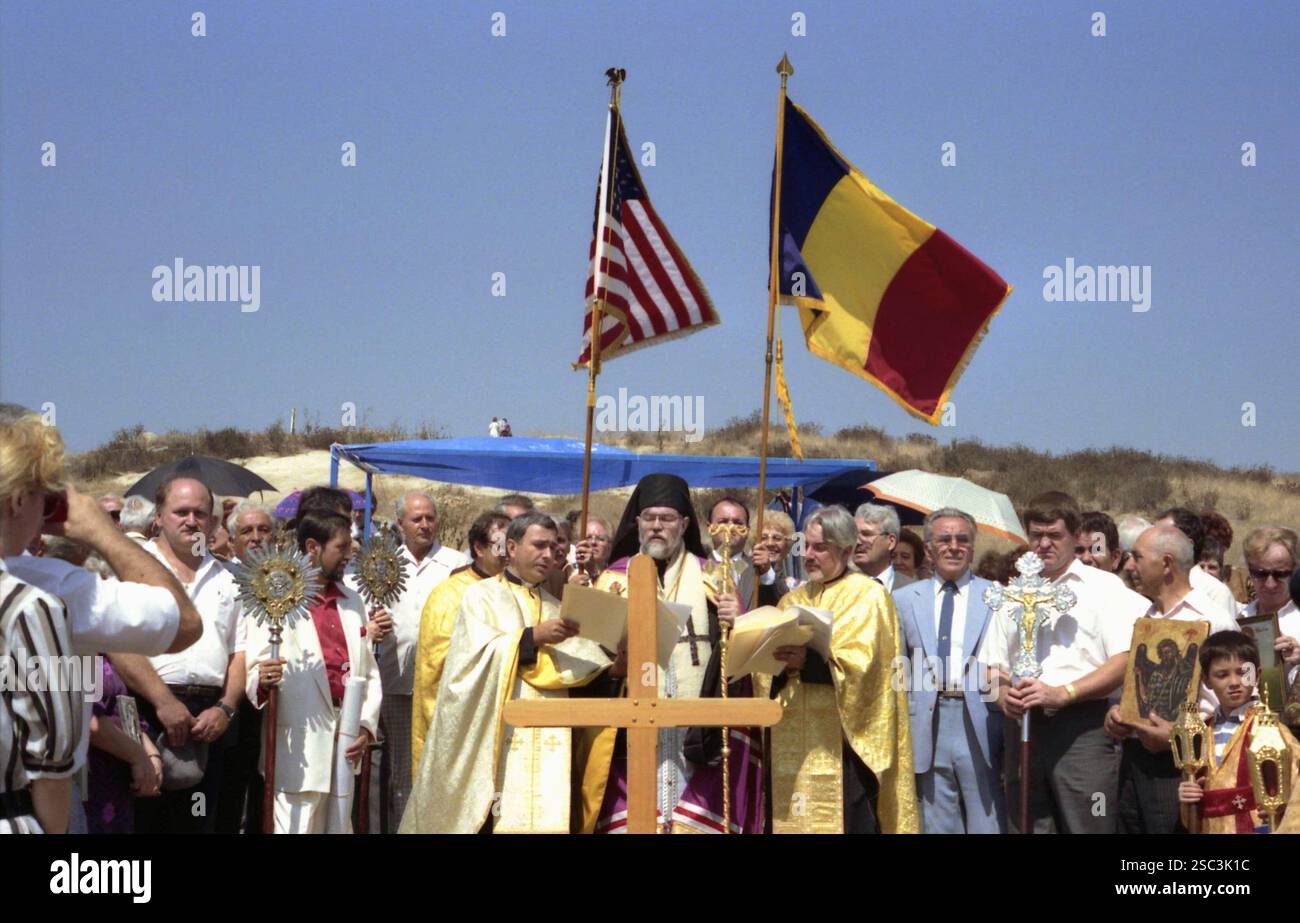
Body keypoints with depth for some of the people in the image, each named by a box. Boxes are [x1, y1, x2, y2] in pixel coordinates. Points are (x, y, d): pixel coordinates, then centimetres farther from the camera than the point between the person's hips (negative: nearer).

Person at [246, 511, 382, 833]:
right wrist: (263, 681, -33)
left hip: (346, 746, 6)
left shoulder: (353, 602, 14)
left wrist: (366, 725, 1)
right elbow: (253, 674, -10)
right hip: (300, 749, -6)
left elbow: (370, 673, 14)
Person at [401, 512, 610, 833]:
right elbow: (478, 655, -10)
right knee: (498, 821, -12)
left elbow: (572, 666, 9)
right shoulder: (482, 596, 6)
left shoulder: (553, 606, 22)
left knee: (544, 817, -6)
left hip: (546, 742, 5)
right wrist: (534, 637, -16)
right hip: (496, 737, -4)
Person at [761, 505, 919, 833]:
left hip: (842, 743, -5)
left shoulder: (869, 596, 1)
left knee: (848, 821, -9)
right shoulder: (792, 601, 18)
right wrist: (781, 664, -12)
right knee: (794, 822, 1)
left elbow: (864, 662, -13)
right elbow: (768, 676, 11)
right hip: (794, 743, 5)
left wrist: (810, 662, -25)